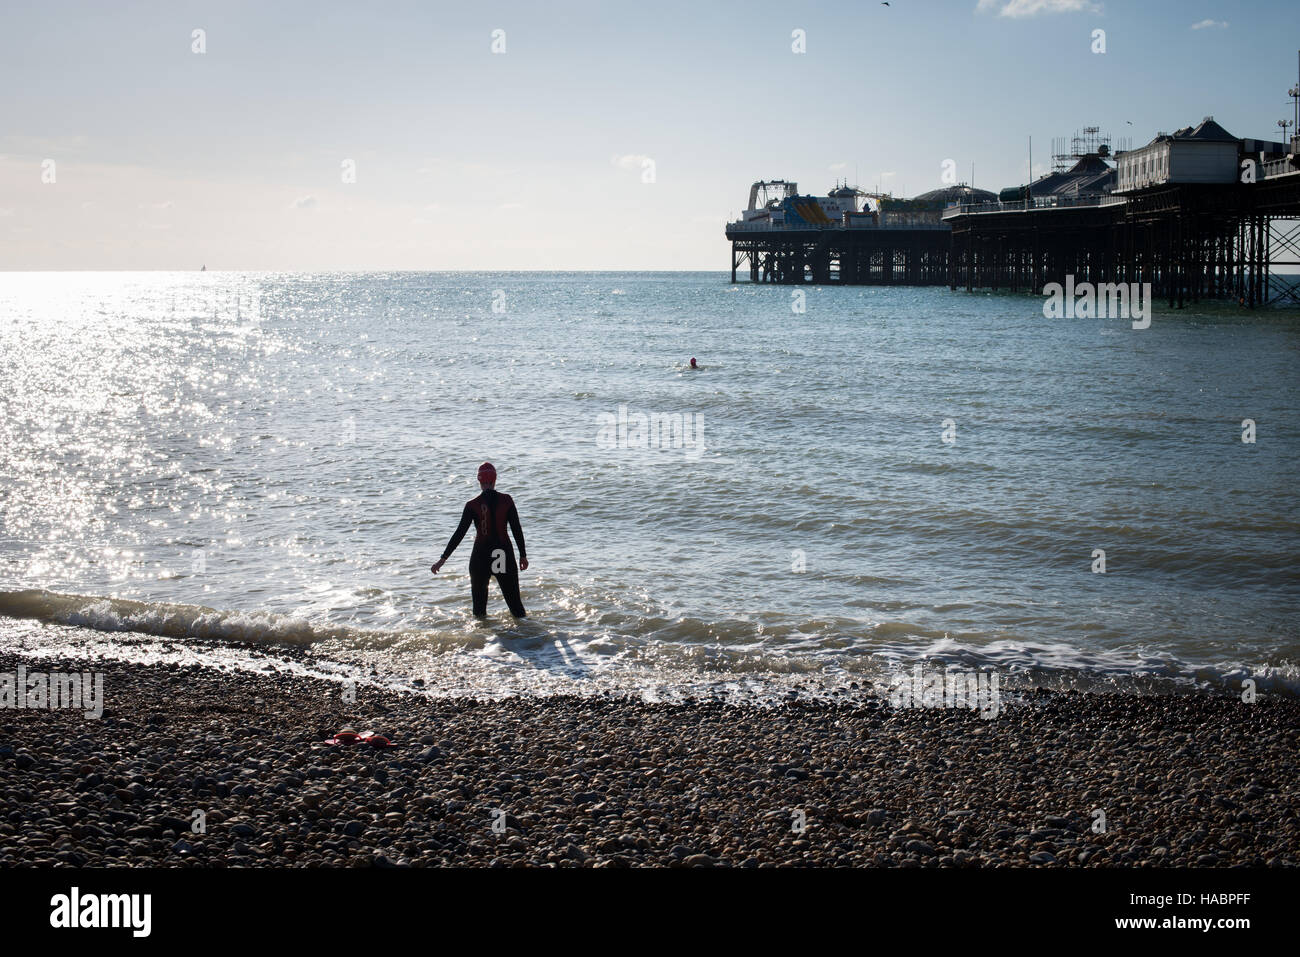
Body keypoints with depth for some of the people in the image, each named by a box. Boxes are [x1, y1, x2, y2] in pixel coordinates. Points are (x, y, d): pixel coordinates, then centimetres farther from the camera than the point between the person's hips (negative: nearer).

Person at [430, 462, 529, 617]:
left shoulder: (472, 505, -7)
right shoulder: (506, 500, -4)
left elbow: (459, 533, -9)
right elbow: (517, 530, -1)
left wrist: (443, 559, -6)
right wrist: (523, 555, 8)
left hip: (481, 556, -1)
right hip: (505, 555, 1)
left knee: (479, 598, 15)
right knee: (513, 598, 8)